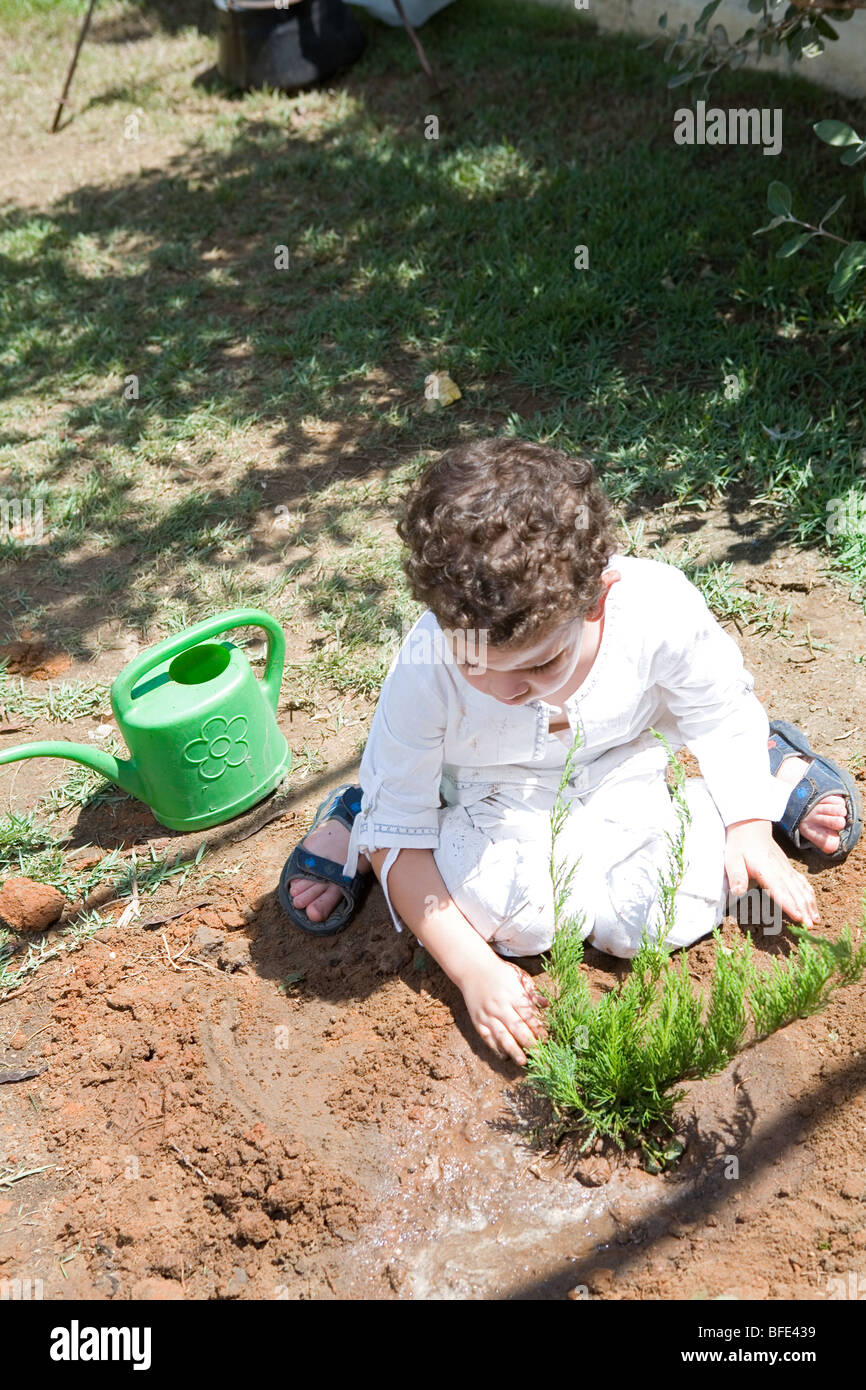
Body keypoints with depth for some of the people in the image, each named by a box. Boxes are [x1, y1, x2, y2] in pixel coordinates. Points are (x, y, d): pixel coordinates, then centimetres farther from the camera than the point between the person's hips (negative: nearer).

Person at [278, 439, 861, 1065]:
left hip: (622, 772, 2)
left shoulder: (661, 610, -30)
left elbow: (725, 708, -7)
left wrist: (750, 824, -14)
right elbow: (398, 832, -20)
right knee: (510, 909, -29)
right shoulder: (424, 672, -31)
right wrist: (472, 967, -24)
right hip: (493, 796, -1)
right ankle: (360, 827, 0)